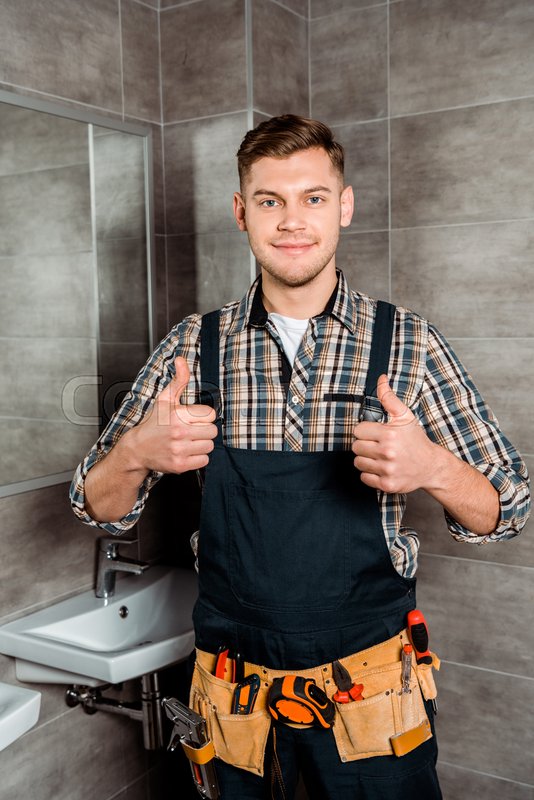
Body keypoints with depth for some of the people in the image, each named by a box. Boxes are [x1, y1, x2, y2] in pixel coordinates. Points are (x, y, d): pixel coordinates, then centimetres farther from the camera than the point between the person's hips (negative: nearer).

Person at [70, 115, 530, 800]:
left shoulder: (409, 344, -7)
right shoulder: (193, 347, -4)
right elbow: (101, 509, 1)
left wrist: (432, 469, -24)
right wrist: (137, 453, -21)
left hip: (372, 695, -1)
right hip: (234, 695, 1)